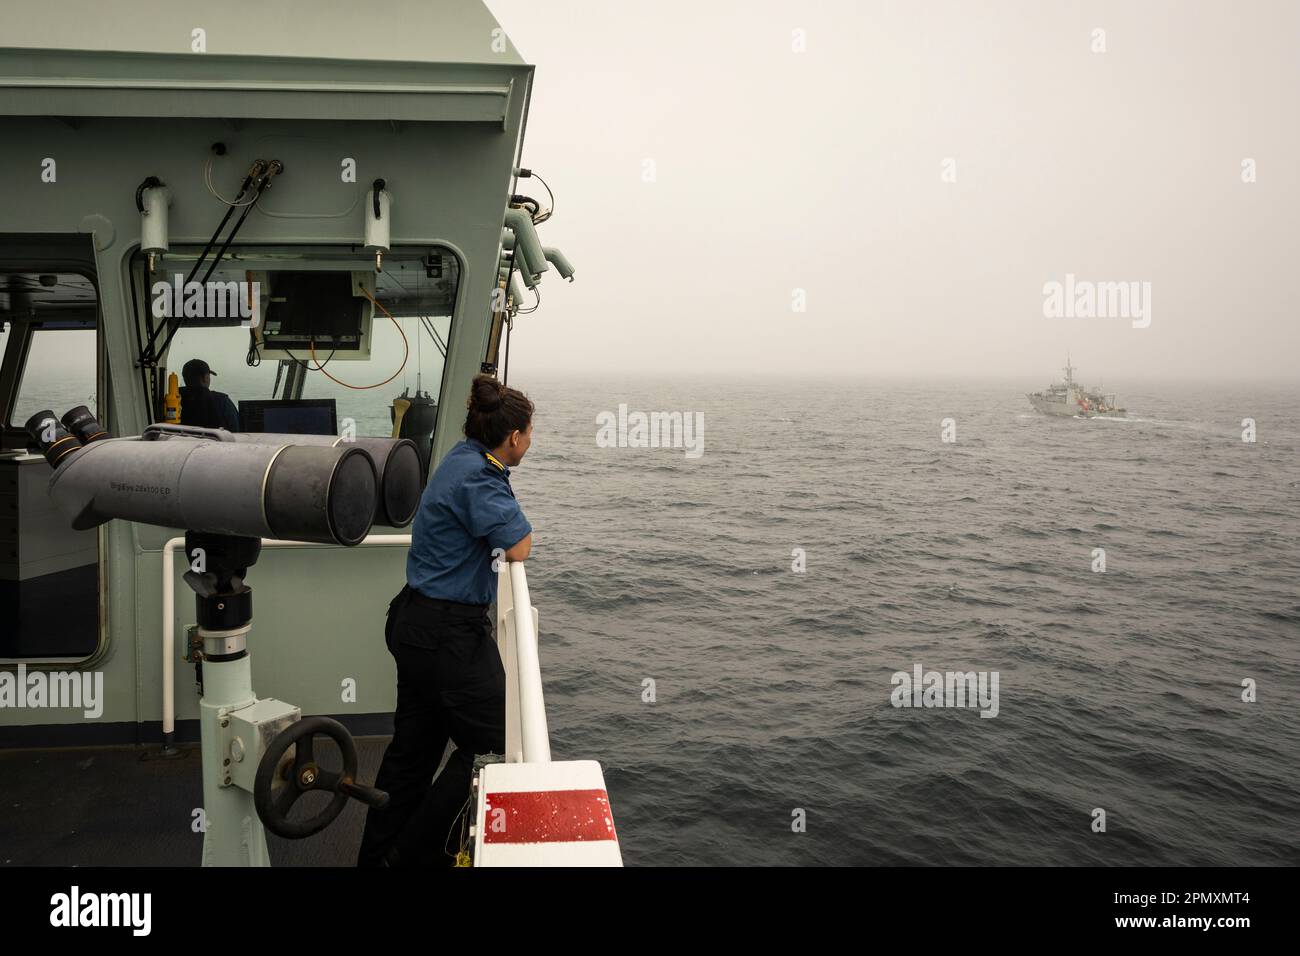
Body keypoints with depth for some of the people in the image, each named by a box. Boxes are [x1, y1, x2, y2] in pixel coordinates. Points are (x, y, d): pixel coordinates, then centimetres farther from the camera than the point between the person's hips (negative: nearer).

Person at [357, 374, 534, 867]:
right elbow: (519, 547, -26)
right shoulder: (477, 475, -20)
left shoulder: (463, 458, 10)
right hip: (448, 634, -10)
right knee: (489, 744, 3)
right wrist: (514, 517, -7)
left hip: (417, 624, 10)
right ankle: (415, 853, 12)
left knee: (414, 746, 18)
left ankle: (377, 854, 31)